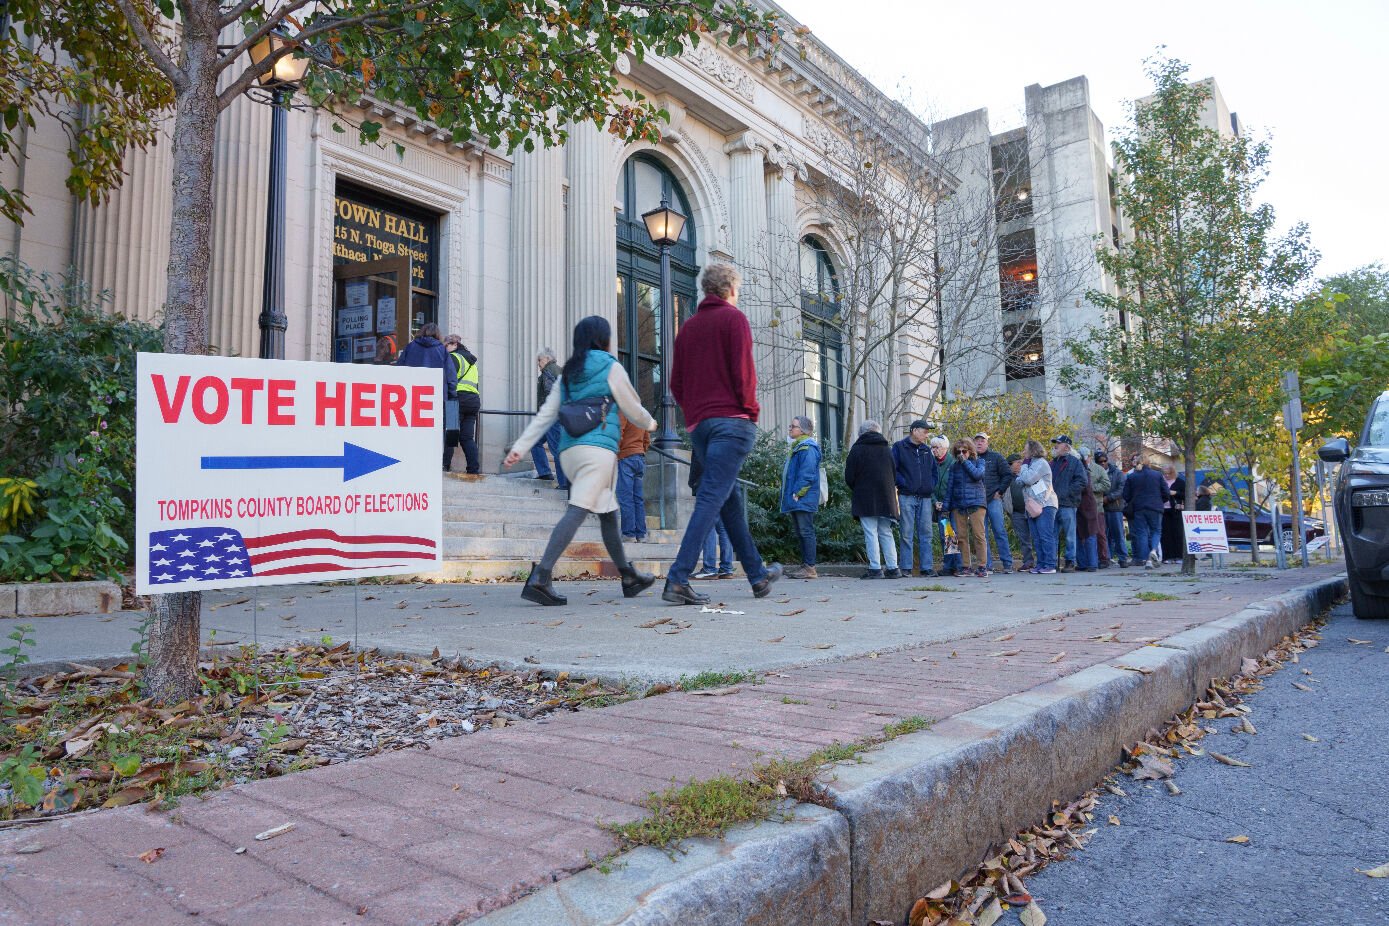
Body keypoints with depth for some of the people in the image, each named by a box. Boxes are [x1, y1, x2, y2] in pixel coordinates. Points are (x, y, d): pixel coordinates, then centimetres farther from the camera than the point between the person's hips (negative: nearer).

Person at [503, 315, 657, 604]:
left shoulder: (568, 372, 19)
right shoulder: (611, 367, 3)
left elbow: (546, 414, 12)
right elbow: (633, 410, 10)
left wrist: (520, 447, 8)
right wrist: (650, 423, 30)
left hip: (569, 449, 7)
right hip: (598, 447, -7)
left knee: (608, 512, 17)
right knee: (577, 511, -16)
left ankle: (628, 577, 27)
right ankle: (540, 577, -28)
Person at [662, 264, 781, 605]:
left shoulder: (688, 326, 18)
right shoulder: (734, 318, 0)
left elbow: (675, 383, 15)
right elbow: (742, 370, -11)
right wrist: (750, 410, -1)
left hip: (698, 423, 7)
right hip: (732, 421, -7)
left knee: (730, 500, 13)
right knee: (712, 499, -11)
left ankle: (758, 575, 22)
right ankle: (678, 579, -19)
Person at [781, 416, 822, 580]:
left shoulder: (807, 448, -11)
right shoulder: (797, 447, 21)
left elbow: (807, 474, -18)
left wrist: (797, 493, -19)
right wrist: (789, 495, 16)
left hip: (804, 499, -10)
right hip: (796, 500, 10)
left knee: (806, 532, -9)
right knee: (801, 533, 11)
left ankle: (810, 568, -7)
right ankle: (805, 565, 16)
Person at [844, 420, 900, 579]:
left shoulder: (857, 449, -3)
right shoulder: (887, 449, 12)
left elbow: (849, 477, -4)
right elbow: (894, 475, 14)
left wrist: (855, 489, 13)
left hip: (865, 498, -5)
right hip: (886, 498, 5)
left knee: (871, 533, -4)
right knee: (886, 533, 10)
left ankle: (875, 569, -7)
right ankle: (893, 568, 8)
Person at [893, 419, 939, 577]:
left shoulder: (926, 450, 16)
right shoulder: (899, 447, 2)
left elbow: (934, 471, 22)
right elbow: (891, 470, -3)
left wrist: (931, 487, 7)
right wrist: (903, 483, -12)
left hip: (925, 498, 4)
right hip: (907, 497, -4)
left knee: (926, 533, 4)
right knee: (907, 534, -3)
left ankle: (927, 567, 7)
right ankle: (906, 568, 1)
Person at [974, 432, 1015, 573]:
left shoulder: (996, 457, 6)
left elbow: (1008, 475, 5)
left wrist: (1000, 491, -3)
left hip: (993, 499, -2)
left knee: (1000, 531, -4)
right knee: (982, 534, 2)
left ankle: (1007, 563, 1)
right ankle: (987, 564, 6)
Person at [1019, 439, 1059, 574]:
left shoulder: (1040, 463, -6)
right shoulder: (1030, 464, 24)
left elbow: (1028, 479, -17)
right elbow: (1021, 481, 21)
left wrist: (1024, 465, -3)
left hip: (1045, 505, -9)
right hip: (1033, 507, 9)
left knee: (1046, 536, -11)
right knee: (1037, 539, 6)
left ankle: (1050, 565, -12)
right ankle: (1041, 564, 7)